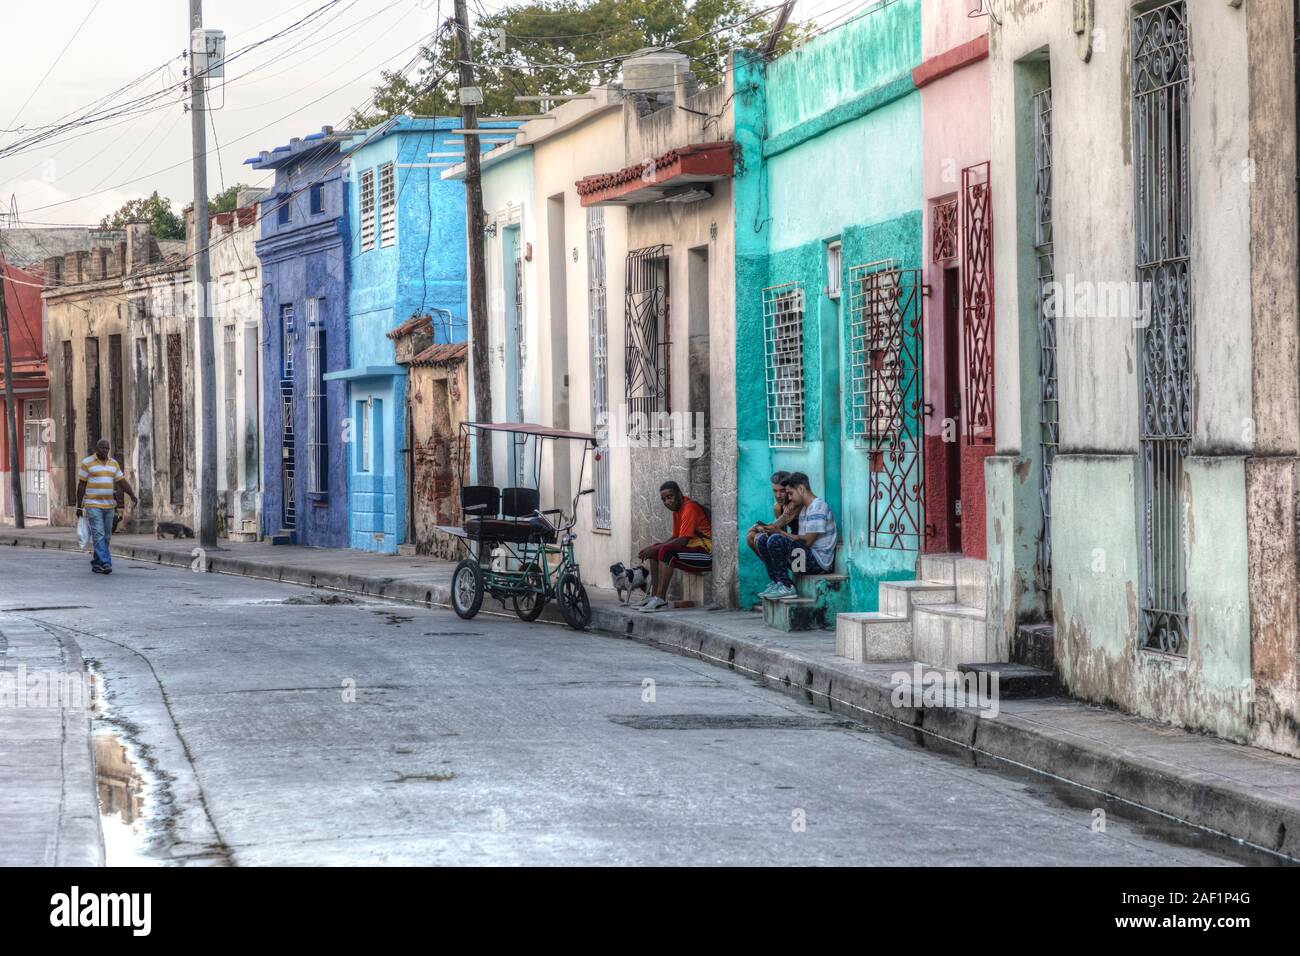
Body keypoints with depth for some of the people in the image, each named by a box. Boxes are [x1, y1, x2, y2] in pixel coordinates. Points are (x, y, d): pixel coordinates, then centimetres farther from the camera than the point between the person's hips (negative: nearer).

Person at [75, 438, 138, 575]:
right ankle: (105, 564, -20)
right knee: (99, 535, -14)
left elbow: (122, 482, 6)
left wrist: (133, 495, -11)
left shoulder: (113, 463, 9)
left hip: (109, 506, 5)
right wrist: (79, 506, -6)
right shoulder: (87, 463, -5)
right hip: (93, 505, -5)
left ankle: (96, 563, 21)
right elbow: (81, 485, -4)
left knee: (106, 536, 8)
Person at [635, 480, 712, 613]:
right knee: (655, 552, 11)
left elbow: (683, 541, -22)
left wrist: (655, 548, -18)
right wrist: (653, 548, 2)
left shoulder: (689, 508, -17)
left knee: (666, 551, -28)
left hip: (706, 552, -11)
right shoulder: (677, 509, 13)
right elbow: (675, 537, 17)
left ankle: (660, 600, -29)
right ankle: (654, 596, 6)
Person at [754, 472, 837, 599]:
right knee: (762, 539, 6)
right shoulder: (804, 508, 18)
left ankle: (786, 586, -20)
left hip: (819, 562, -10)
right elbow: (800, 538, 13)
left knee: (775, 540, -28)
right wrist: (775, 531, -1)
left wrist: (780, 533, -11)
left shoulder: (818, 507, -13)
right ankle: (776, 582, -3)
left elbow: (807, 541, -18)